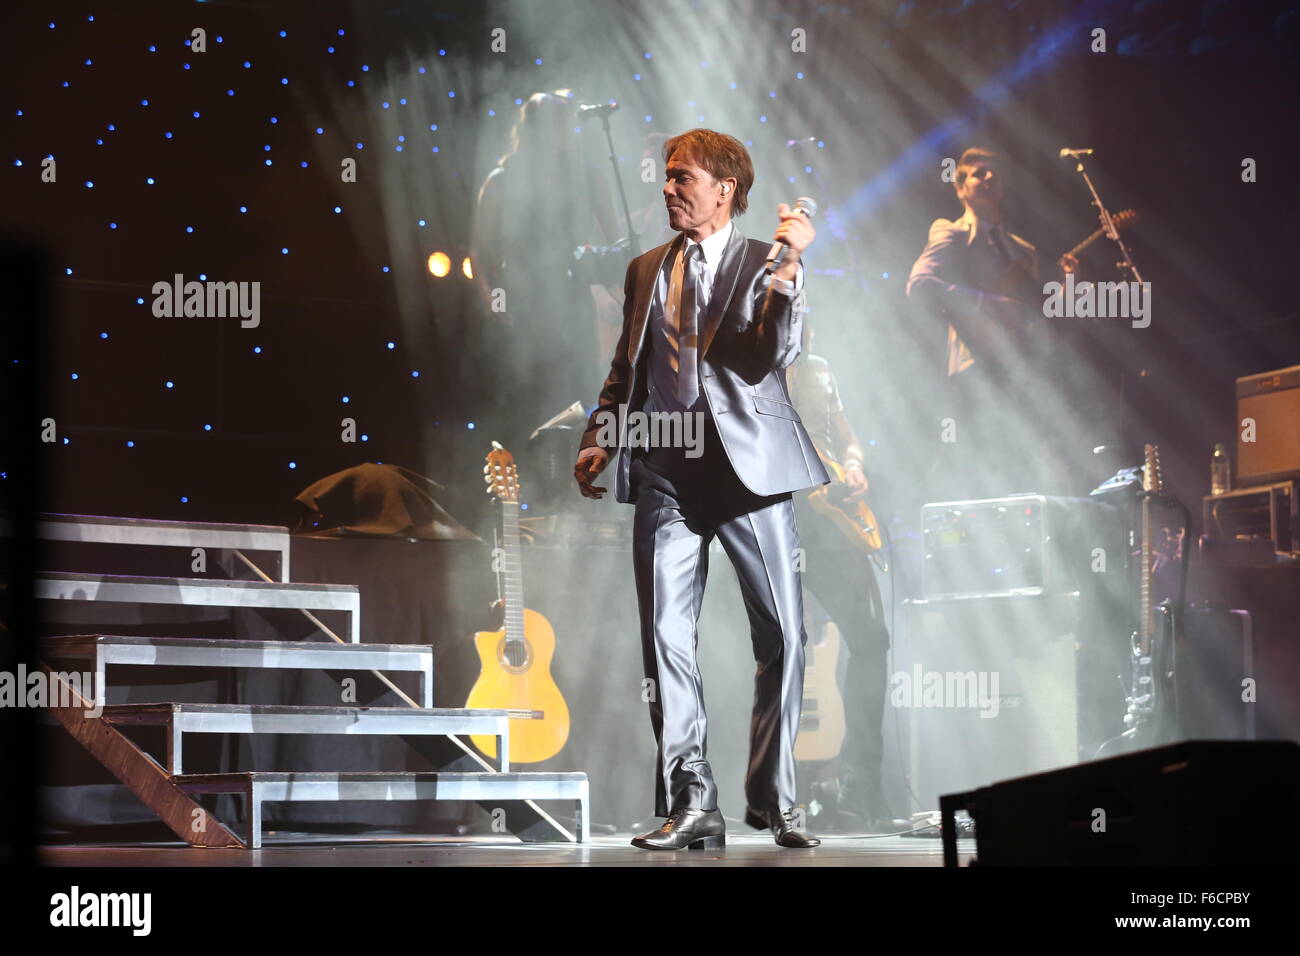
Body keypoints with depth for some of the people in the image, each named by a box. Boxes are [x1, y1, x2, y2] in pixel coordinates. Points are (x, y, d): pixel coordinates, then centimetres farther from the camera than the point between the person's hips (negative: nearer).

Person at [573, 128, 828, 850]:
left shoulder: (766, 265, 4)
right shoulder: (646, 271, 17)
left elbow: (775, 354, -11)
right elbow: (624, 371, 22)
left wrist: (789, 264, -19)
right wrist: (597, 439, 8)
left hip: (748, 465, -3)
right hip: (665, 472, 3)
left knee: (783, 634, -3)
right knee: (666, 638, -1)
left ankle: (774, 799, 8)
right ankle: (690, 804, 4)